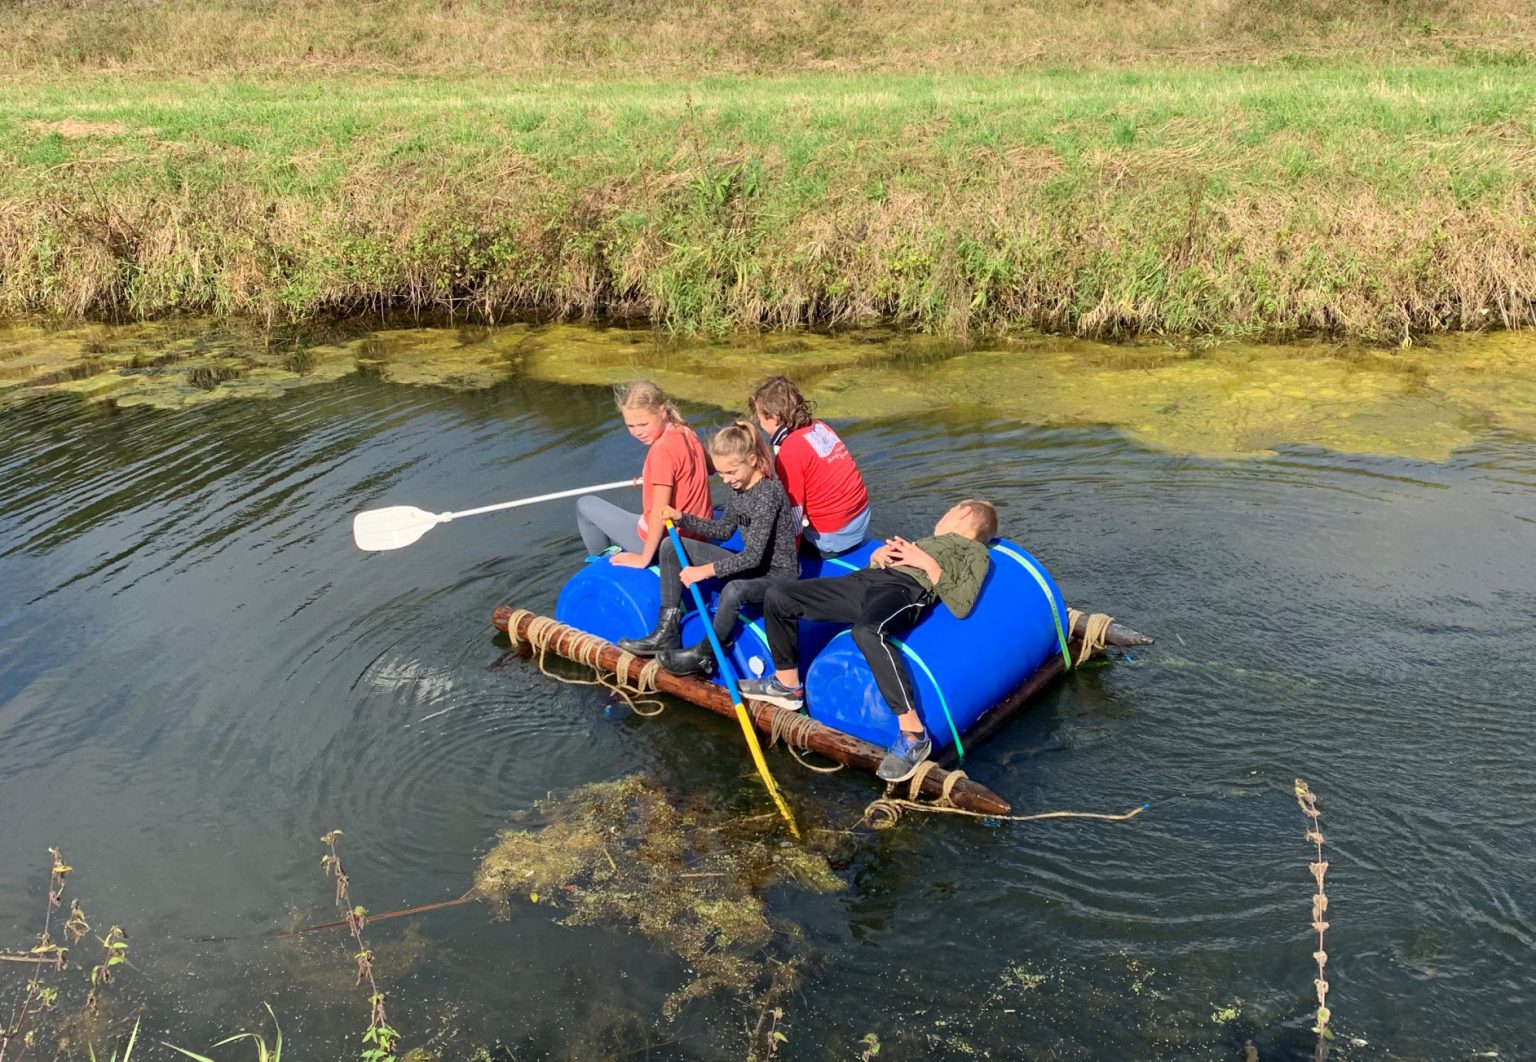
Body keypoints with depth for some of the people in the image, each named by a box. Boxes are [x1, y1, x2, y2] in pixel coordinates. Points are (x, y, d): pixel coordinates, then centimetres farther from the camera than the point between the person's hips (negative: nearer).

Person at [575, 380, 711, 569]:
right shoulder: (685, 432, -1)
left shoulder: (662, 449, -25)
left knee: (585, 504, 9)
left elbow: (659, 512, -25)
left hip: (662, 542, -9)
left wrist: (645, 558, -17)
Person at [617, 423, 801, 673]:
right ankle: (666, 634, -2)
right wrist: (681, 518, 3)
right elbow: (724, 529, 15)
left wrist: (706, 570, -32)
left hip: (778, 571, -10)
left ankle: (704, 655, -15)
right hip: (750, 565, 10)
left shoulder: (768, 492, -25)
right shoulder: (738, 488, 1)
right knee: (672, 547, 4)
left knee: (733, 590, -43)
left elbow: (753, 556, -29)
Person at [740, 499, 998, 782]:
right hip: (865, 579, 8)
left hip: (907, 589, -8)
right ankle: (788, 686, 15)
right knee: (778, 597, 2)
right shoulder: (926, 541, 39)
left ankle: (913, 734, -35)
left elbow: (961, 606, -2)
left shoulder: (976, 552, 17)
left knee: (867, 631, -42)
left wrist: (928, 563, -6)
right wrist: (877, 556, 11)